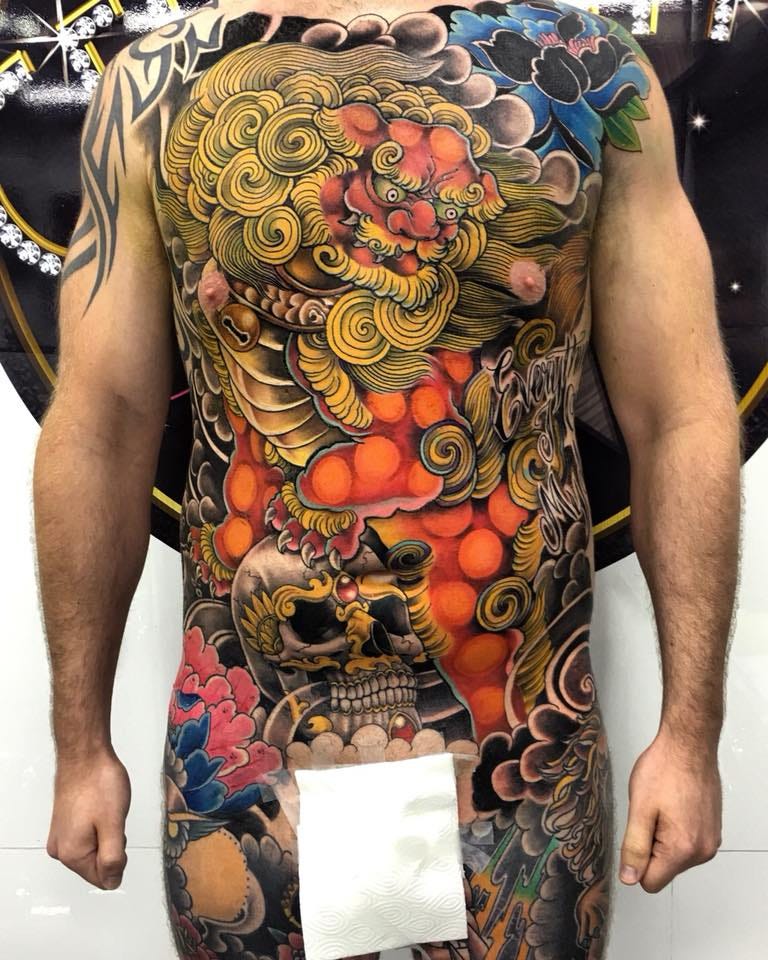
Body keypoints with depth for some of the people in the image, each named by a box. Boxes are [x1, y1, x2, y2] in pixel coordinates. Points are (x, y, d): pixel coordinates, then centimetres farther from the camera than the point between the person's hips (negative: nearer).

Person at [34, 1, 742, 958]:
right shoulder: (155, 87, 0)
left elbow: (682, 420, -2)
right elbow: (99, 428, 0)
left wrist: (691, 730, -4)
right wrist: (81, 744, 3)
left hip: (527, 734, 0)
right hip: (240, 749, 1)